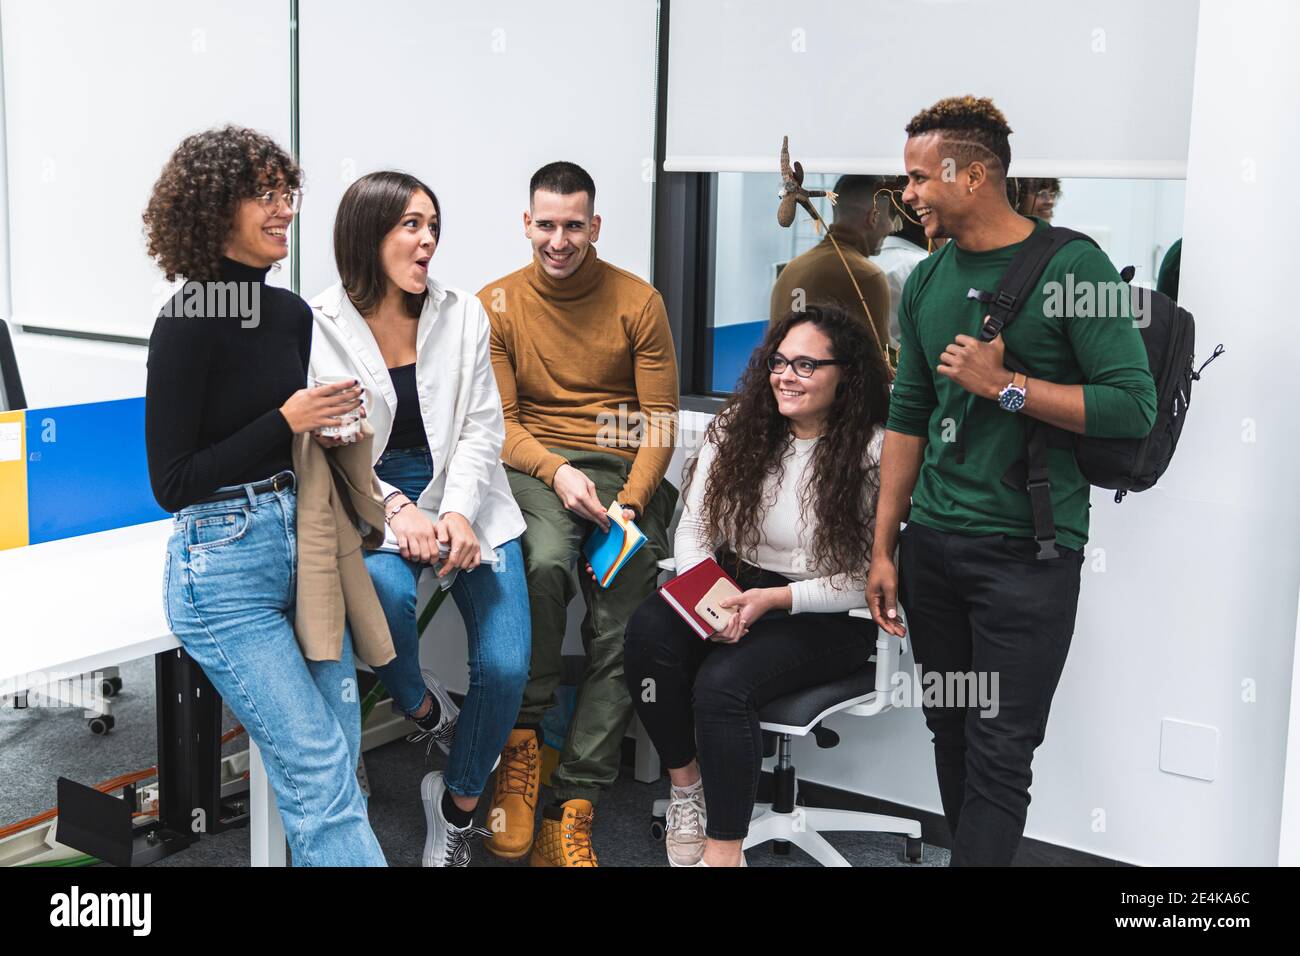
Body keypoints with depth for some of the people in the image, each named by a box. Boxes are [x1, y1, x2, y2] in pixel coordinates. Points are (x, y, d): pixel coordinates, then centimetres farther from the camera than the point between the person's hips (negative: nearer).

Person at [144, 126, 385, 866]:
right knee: (318, 767, -7)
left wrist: (333, 428, 2)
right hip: (226, 566, -7)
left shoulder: (294, 313, 8)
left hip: (305, 541, 7)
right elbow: (172, 483, -12)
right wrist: (285, 422, -16)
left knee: (341, 764, 8)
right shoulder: (187, 325, -11)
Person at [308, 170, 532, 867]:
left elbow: (482, 427, 0)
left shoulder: (461, 314, 2)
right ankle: (425, 707, 1)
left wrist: (458, 511, -16)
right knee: (386, 588, -36)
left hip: (464, 496, 2)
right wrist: (395, 510, -22)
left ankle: (456, 809, 15)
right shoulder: (319, 325, -5)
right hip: (370, 502, -2)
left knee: (506, 667, -13)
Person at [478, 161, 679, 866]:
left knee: (621, 628, -17)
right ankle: (521, 740, -16)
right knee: (545, 563, -35)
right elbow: (497, 420, 2)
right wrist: (556, 470, -17)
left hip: (625, 470, 1)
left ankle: (568, 815, -12)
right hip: (534, 467, -1)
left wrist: (630, 503, -14)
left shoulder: (639, 302, 4)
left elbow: (660, 420, 1)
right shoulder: (497, 305, 6)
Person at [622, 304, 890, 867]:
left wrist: (773, 599, -21)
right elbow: (695, 528, 4)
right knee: (649, 630, -27)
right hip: (736, 587, 5)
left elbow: (867, 580, -11)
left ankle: (723, 852, -17)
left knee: (722, 683, -31)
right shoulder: (737, 429, 3)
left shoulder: (873, 453, -11)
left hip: (828, 617, -4)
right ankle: (686, 786, -5)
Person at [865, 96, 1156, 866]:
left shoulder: (1072, 266, -8)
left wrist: (1004, 386, -16)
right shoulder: (926, 283, 8)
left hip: (1029, 550, -5)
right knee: (951, 733, 12)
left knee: (999, 753, -3)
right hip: (931, 544, 6)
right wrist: (884, 548, 10)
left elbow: (1135, 406, -12)